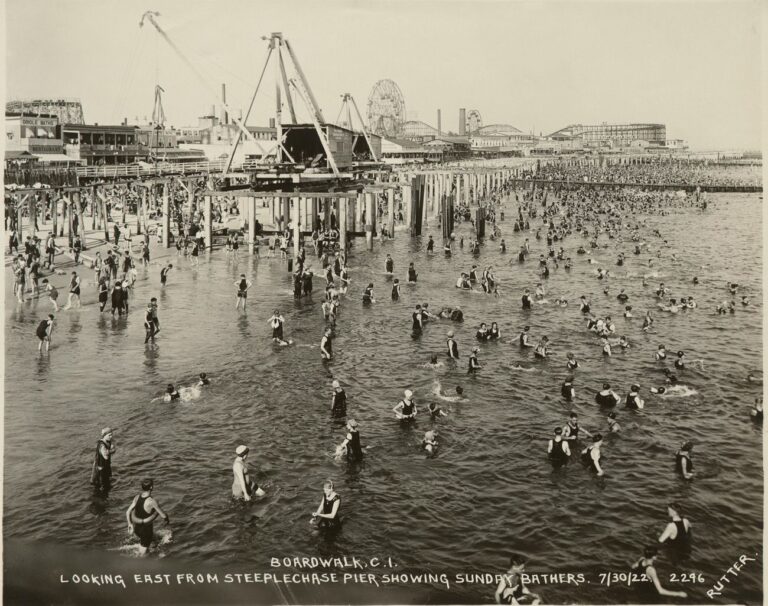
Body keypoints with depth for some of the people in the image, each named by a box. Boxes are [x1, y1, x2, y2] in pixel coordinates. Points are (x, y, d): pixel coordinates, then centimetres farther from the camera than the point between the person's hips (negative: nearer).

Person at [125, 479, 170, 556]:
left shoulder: (137, 497, -8)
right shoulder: (151, 501, -27)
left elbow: (127, 513, -1)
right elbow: (163, 515, -18)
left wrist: (130, 524, 14)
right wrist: (168, 520, 5)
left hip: (136, 528, 6)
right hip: (146, 530, -6)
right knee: (143, 553, 12)